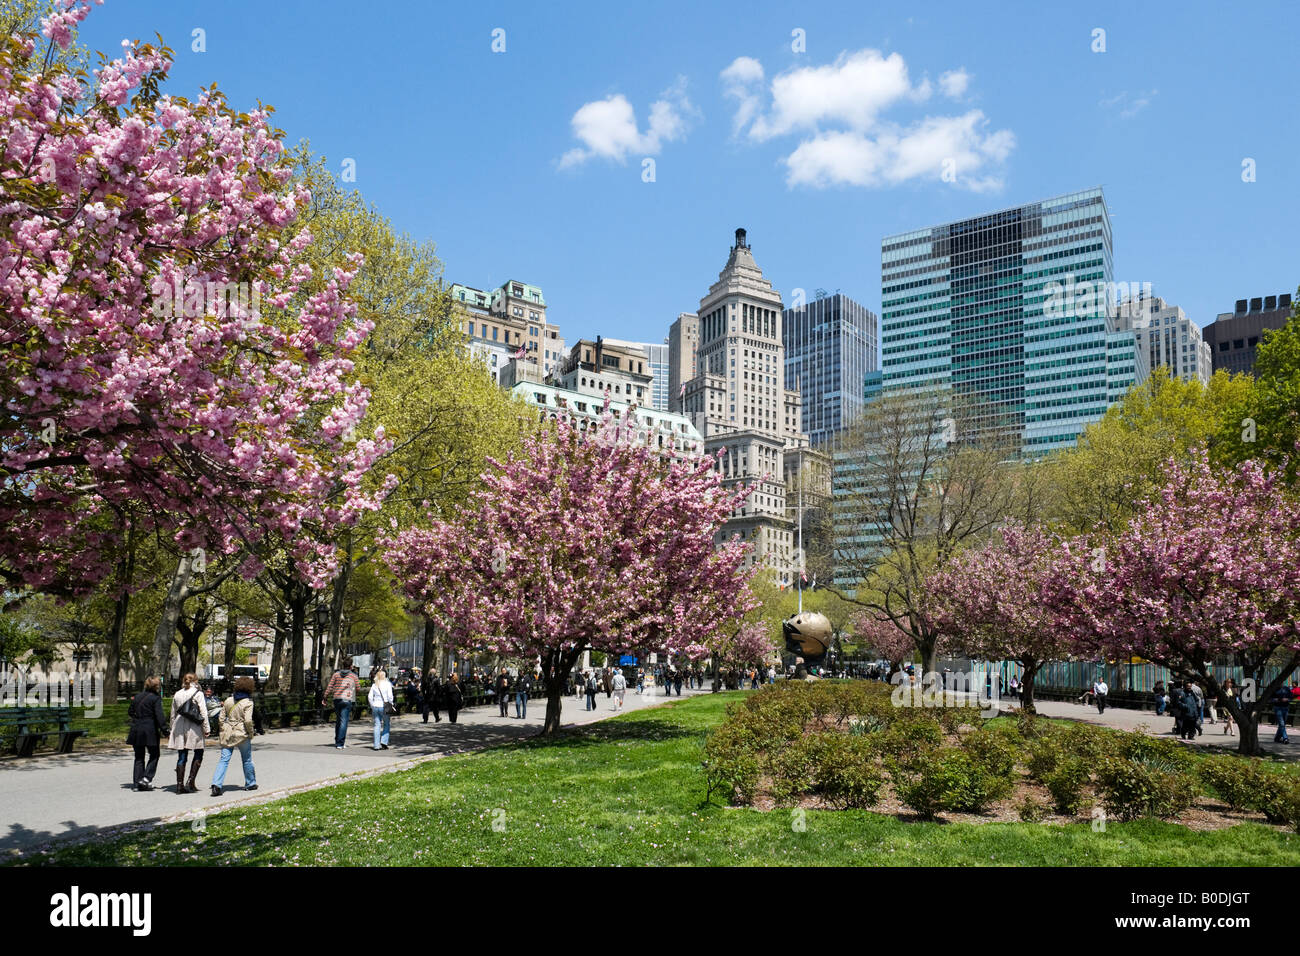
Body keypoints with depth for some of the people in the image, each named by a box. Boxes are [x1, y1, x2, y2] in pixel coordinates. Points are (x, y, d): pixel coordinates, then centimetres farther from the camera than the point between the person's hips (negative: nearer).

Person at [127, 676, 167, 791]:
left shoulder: (138, 696, 10)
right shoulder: (156, 698, -9)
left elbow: (130, 712, 19)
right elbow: (159, 715, -17)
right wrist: (164, 728, -16)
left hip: (136, 730, 6)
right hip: (150, 730, -6)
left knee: (139, 757, 11)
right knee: (154, 755, 8)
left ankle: (137, 783, 10)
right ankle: (147, 778, -4)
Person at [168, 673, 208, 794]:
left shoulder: (177, 694, 11)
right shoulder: (198, 693, -4)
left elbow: (173, 714, 15)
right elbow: (203, 712, -8)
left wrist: (172, 729, 23)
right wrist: (206, 729, -4)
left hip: (179, 727, 5)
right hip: (193, 728, -5)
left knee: (182, 757, 7)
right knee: (198, 755, 6)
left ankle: (180, 784, 6)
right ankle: (190, 782, -2)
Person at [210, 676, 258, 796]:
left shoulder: (228, 701, 7)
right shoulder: (248, 702, -10)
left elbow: (222, 718, 9)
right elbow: (248, 720, -17)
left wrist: (223, 731, 17)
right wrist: (251, 733, -4)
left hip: (228, 733, 4)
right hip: (242, 734, -4)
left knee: (224, 760, 1)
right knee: (247, 760, 12)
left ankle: (216, 784, -14)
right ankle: (250, 783, 25)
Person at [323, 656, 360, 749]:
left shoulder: (336, 674, 6)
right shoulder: (354, 676, 0)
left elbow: (329, 687, 4)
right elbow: (358, 688, 9)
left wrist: (325, 697, 11)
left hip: (336, 699, 4)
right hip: (347, 700, -4)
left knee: (338, 720, 18)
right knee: (343, 721, -4)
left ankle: (337, 741, 25)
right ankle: (340, 744, -9)